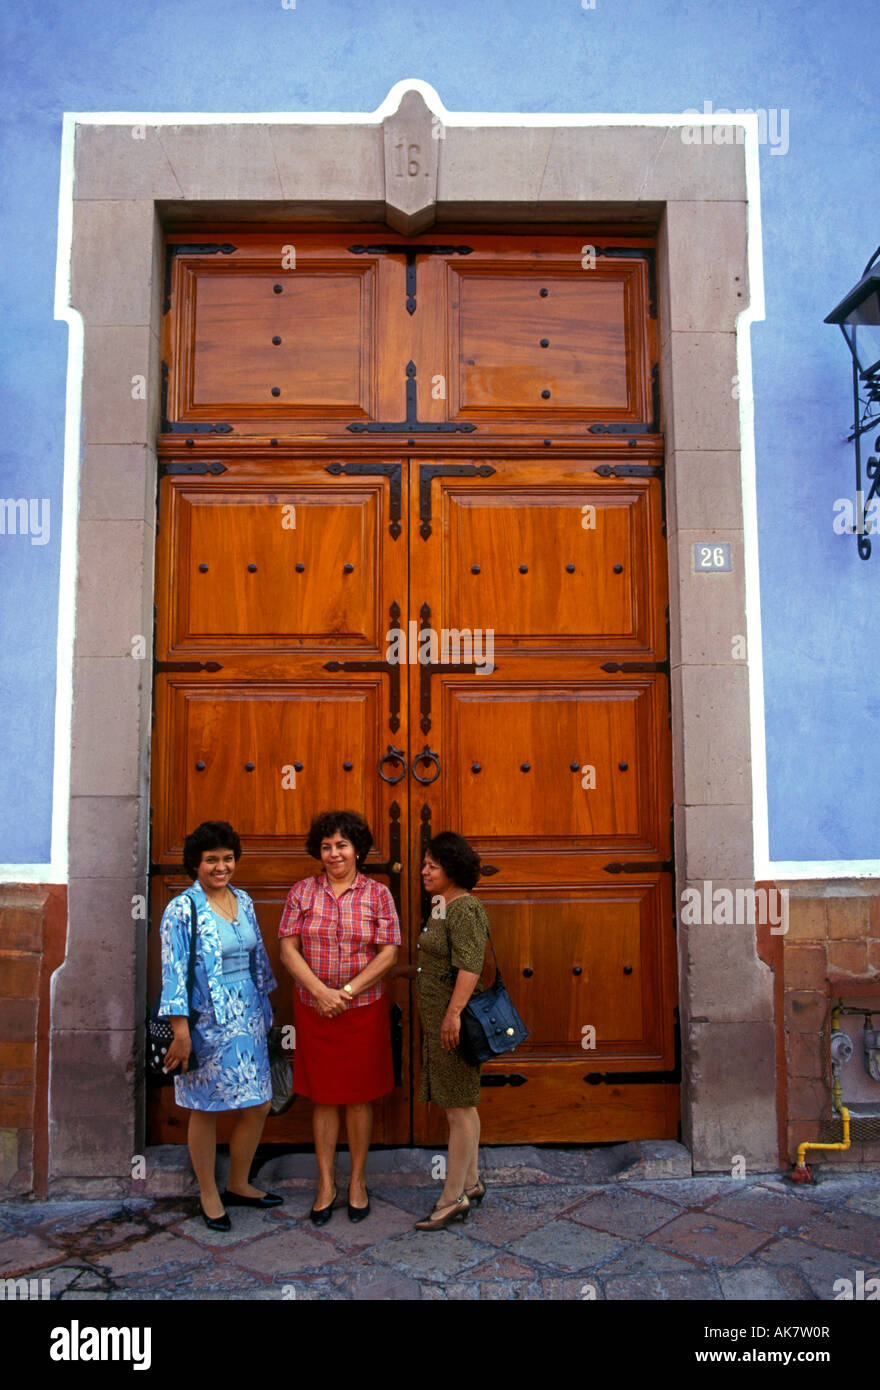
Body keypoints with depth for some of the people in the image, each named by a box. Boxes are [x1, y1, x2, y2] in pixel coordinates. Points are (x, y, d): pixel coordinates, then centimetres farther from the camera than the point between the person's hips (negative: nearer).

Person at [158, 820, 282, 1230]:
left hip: (248, 1019, 6)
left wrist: (263, 1008, 17)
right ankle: (208, 1194, 26)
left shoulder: (243, 901, 7)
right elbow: (174, 973, -15)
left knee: (258, 1105, 11)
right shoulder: (182, 910, -12)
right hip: (207, 1023, -6)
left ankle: (238, 1185, 31)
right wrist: (181, 1030, -18)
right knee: (205, 1109, 7)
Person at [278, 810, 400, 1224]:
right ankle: (325, 1184, 23)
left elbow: (388, 953, -6)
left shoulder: (377, 894, -2)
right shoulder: (302, 892, 0)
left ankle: (357, 1180, 26)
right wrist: (321, 991, -15)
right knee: (323, 1096, 9)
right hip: (313, 1010, 1)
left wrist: (346, 991, -13)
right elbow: (288, 949, -4)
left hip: (364, 1008, -1)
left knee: (359, 1096, 9)